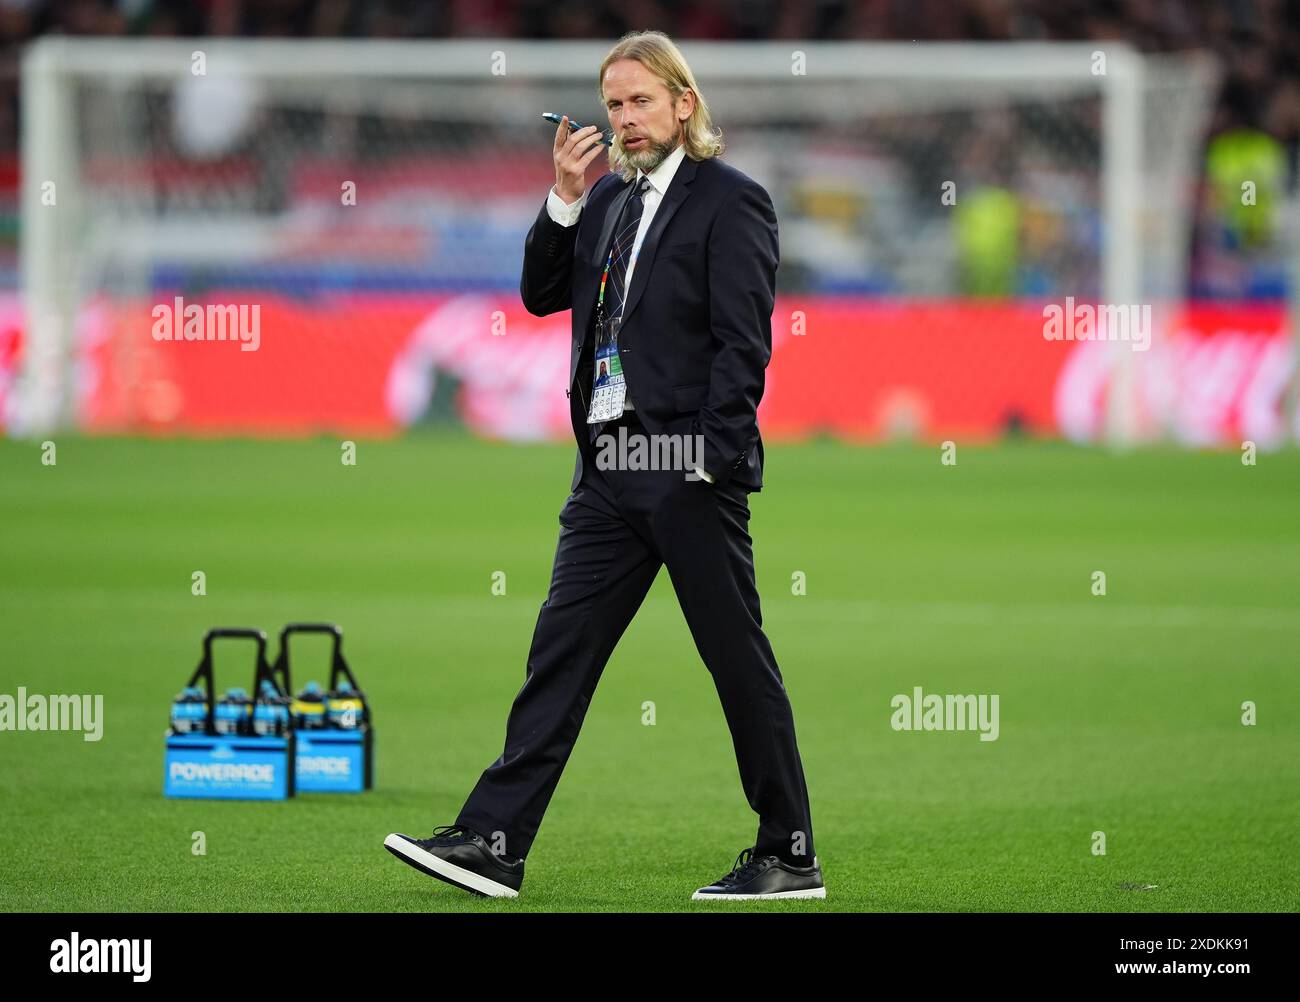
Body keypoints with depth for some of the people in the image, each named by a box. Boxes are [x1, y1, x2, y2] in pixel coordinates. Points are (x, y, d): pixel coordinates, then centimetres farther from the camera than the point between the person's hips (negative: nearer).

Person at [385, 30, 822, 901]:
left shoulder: (731, 201, -6)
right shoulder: (608, 199, 15)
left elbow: (743, 342, -12)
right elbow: (540, 293, 14)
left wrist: (709, 457, -17)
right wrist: (565, 201, 1)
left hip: (690, 471, -7)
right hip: (609, 471, 7)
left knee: (739, 661, 0)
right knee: (560, 652, 3)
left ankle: (792, 857, 8)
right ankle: (494, 844, 1)